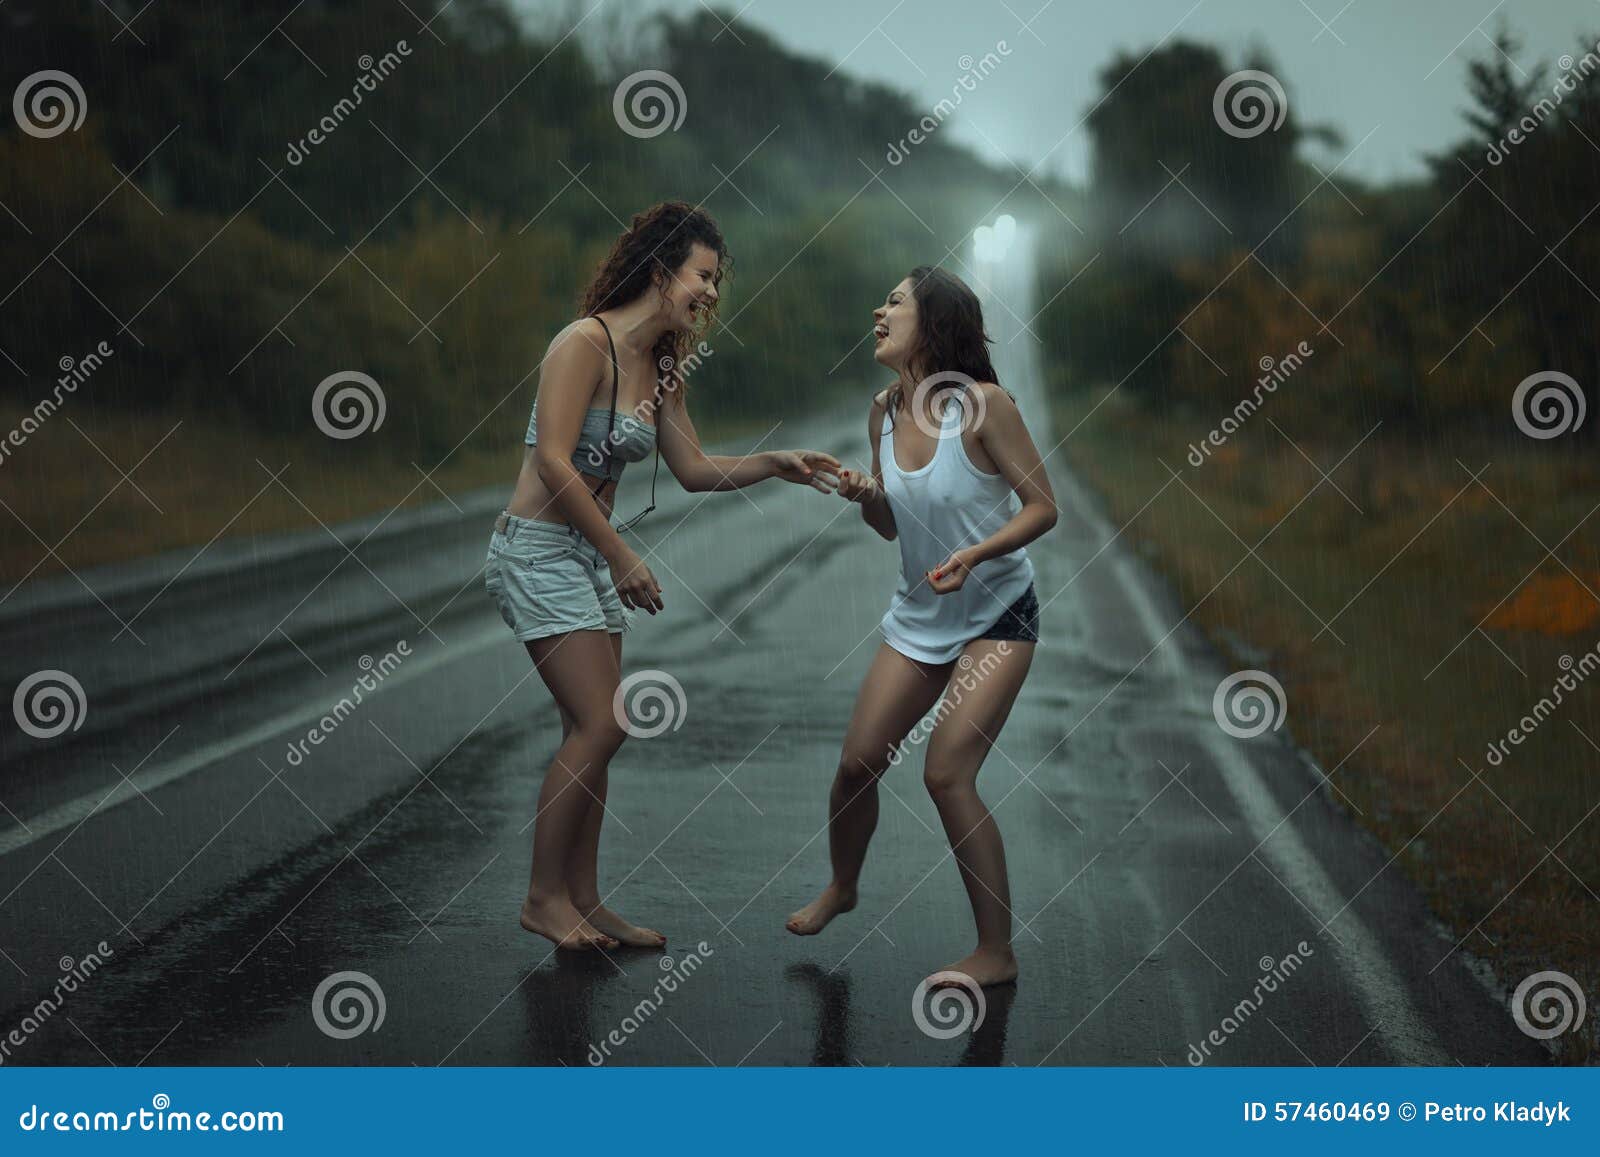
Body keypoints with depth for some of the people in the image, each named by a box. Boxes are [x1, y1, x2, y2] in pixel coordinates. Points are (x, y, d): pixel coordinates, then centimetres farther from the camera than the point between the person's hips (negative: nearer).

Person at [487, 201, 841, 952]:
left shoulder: (662, 368, 10)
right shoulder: (585, 343, -17)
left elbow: (694, 469, 17)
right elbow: (554, 465, -23)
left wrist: (775, 464, 3)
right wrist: (622, 557, -19)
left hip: (588, 556, 9)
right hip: (537, 551, -9)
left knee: (593, 732, 8)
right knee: (599, 726, -11)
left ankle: (582, 902, 15)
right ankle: (544, 897, 2)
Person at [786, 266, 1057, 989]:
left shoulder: (981, 404, -18)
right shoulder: (884, 413, 1)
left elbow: (1042, 506, -15)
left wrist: (975, 554, -29)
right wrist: (864, 497, -10)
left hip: (995, 614, -6)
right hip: (919, 615, 6)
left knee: (946, 773, -15)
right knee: (858, 762, 5)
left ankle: (996, 954, -3)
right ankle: (840, 888, 35)